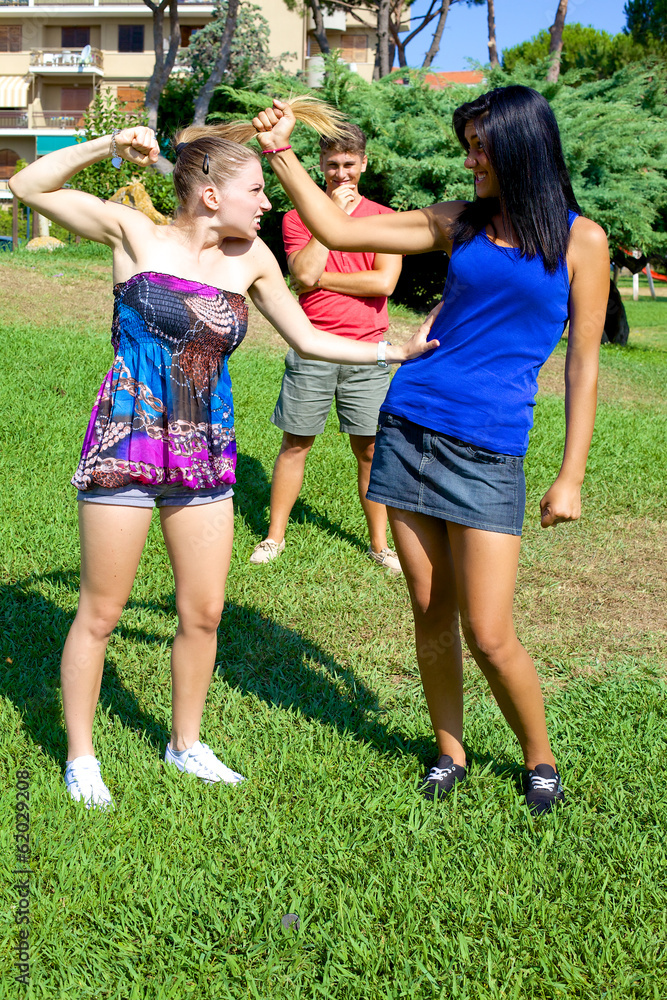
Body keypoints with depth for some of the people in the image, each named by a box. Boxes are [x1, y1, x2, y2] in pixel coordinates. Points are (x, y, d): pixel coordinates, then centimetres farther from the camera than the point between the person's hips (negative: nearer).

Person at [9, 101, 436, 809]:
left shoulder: (251, 259, 4)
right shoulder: (138, 236, -6)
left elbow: (307, 339, 13)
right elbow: (29, 186, -7)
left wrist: (397, 351, 8)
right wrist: (108, 145, -16)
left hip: (205, 451, 4)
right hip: (126, 441, -4)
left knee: (203, 611, 10)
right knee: (100, 611, 5)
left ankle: (185, 743, 31)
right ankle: (80, 756, 23)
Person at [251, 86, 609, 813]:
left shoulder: (580, 241, 1)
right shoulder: (458, 223, 9)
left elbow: (582, 365, 1)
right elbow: (336, 231, 8)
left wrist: (571, 477, -2)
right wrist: (282, 155, -1)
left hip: (487, 451, -3)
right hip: (408, 427, 3)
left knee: (489, 637, -4)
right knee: (431, 618, 10)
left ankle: (539, 758, 22)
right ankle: (449, 751, 30)